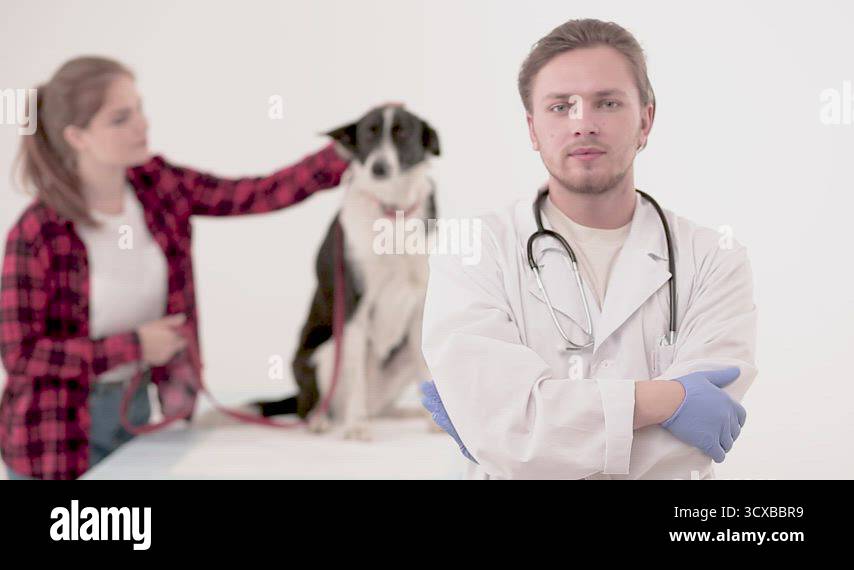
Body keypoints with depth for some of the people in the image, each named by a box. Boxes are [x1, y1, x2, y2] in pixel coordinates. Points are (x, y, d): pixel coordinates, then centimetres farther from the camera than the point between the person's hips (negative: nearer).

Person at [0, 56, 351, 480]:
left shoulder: (159, 185, -6)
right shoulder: (36, 234, -21)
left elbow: (261, 195, -9)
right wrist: (134, 346, -19)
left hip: (134, 410, 5)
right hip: (58, 431, -5)